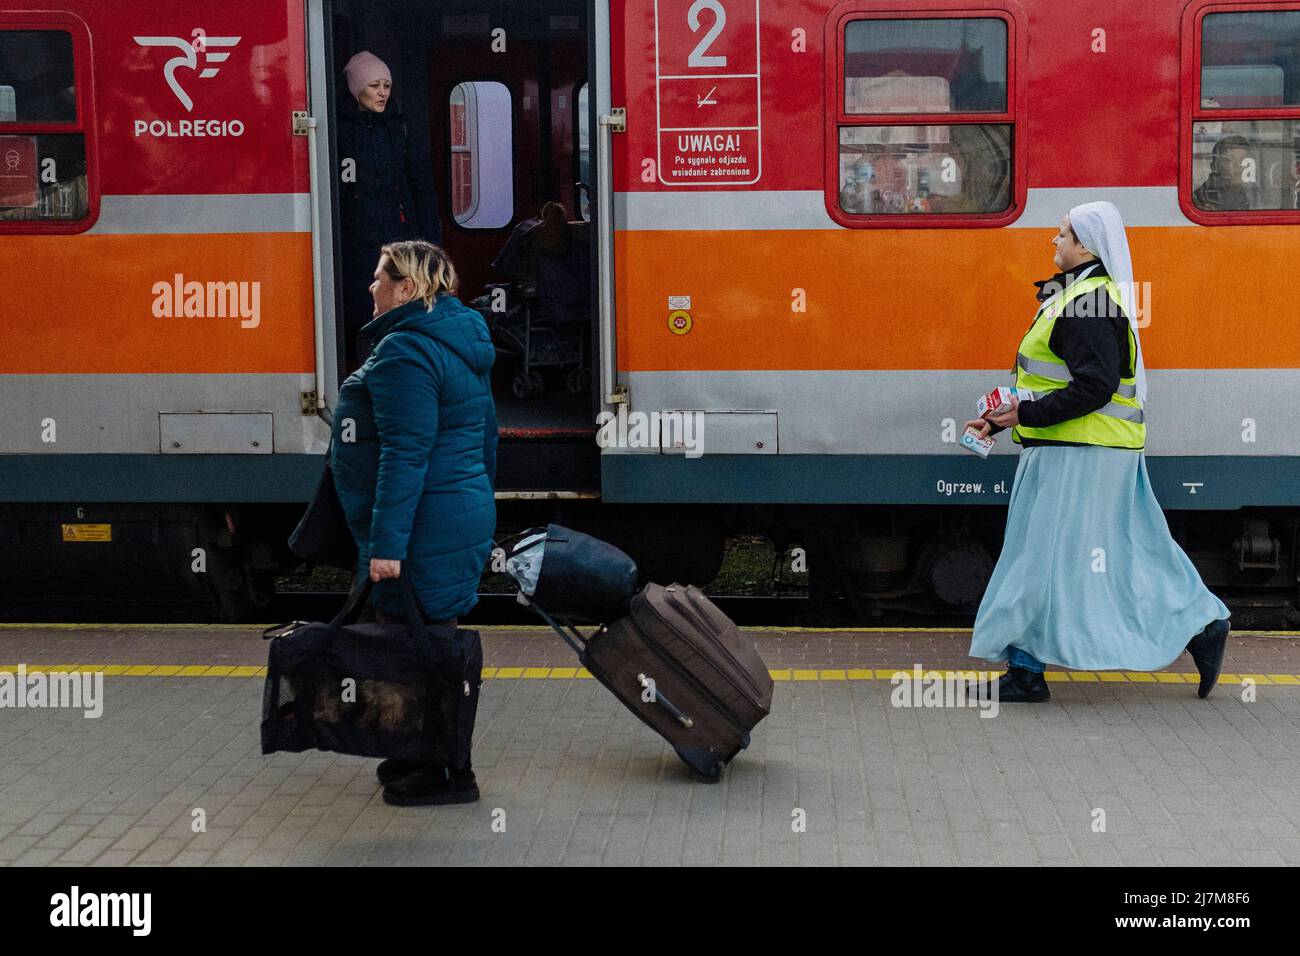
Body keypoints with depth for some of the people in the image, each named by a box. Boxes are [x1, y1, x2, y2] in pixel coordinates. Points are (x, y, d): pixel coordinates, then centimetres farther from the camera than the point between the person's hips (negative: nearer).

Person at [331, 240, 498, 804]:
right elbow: (485, 438, 22)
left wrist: (386, 542, -24)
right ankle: (421, 759, 29)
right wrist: (478, 514, 29)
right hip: (464, 517, 11)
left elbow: (404, 455, -23)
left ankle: (445, 776, 7)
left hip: (424, 528, -11)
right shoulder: (461, 347, 16)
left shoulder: (405, 352, -17)